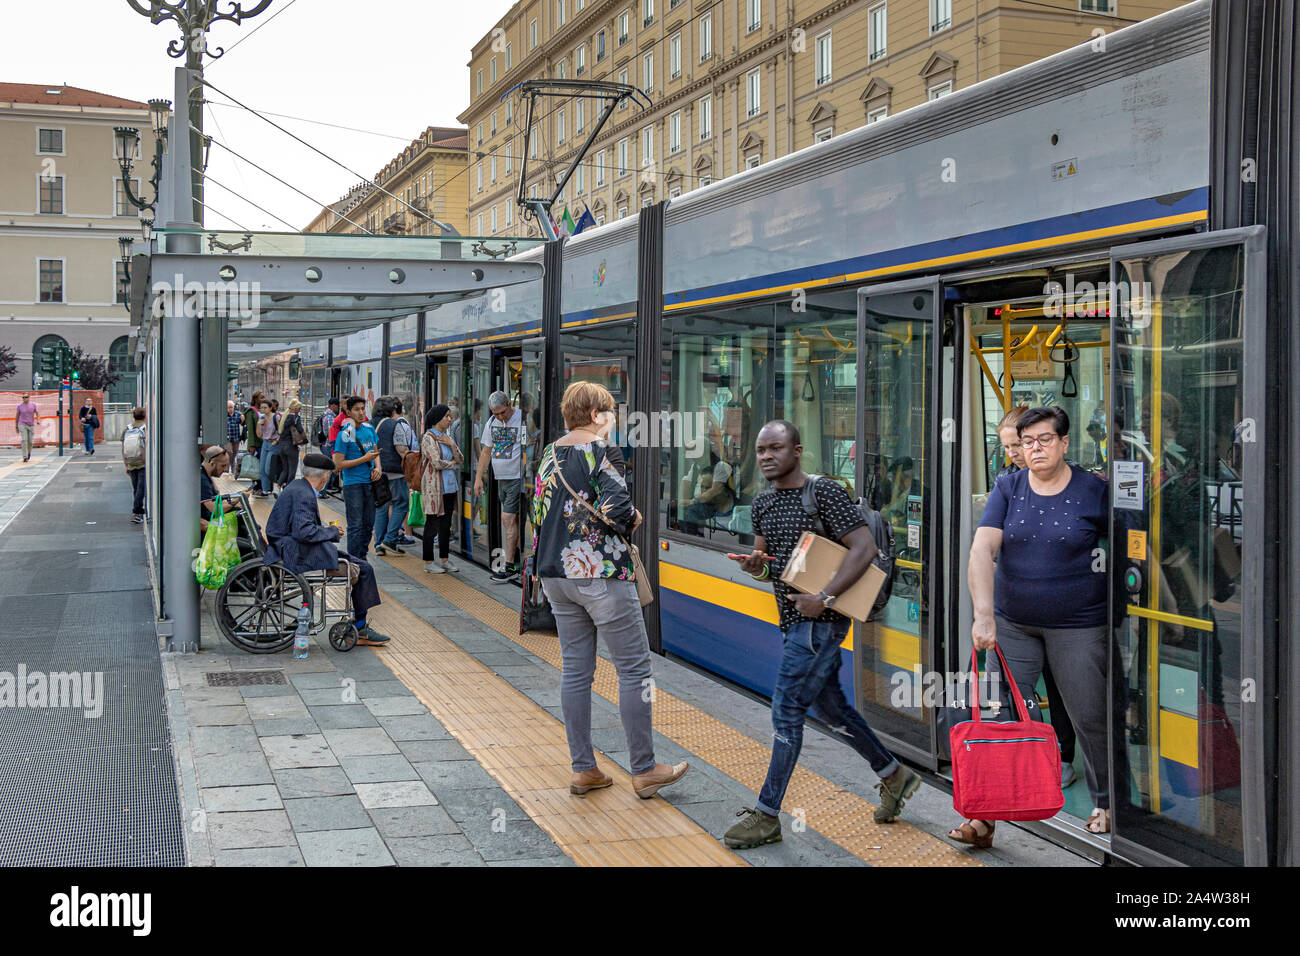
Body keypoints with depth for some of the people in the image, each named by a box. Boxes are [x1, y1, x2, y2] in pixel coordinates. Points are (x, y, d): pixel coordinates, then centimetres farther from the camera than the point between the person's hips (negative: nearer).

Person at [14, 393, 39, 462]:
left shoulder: (33, 405, -1)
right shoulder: (20, 406, -2)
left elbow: (37, 413, 0)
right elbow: (17, 416, 6)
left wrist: (38, 420, -21)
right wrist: (16, 427, 8)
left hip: (31, 425, 2)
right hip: (22, 425, -2)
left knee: (30, 441, 5)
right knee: (24, 440, -16)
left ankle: (28, 452, 36)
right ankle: (25, 457, -13)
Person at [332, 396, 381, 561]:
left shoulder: (369, 428, 7)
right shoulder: (345, 434, -12)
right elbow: (339, 464, -14)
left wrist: (377, 467, 1)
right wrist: (364, 459, -17)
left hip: (370, 482, 6)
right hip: (353, 484, -6)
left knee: (369, 524, 13)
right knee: (356, 526, -4)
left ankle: (362, 557, 25)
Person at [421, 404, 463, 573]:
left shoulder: (447, 436, 14)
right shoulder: (429, 438, -10)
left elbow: (461, 459, 10)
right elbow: (437, 463, -18)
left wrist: (451, 444, -6)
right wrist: (453, 463, -1)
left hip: (449, 486, 8)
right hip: (434, 486, -8)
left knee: (446, 523, 10)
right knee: (432, 524, -3)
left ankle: (444, 559, 18)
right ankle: (428, 562, 4)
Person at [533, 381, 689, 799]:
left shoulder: (550, 455, 12)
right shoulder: (597, 453, -12)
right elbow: (616, 508, -22)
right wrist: (634, 518, -3)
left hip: (556, 574, 8)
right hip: (601, 574, -8)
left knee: (575, 669, 11)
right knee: (634, 669, 1)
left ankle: (583, 768, 15)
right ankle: (643, 770, 6)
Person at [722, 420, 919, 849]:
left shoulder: (825, 492, -13)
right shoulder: (763, 503, 11)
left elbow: (865, 547, -18)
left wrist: (824, 597, -25)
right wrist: (754, 565, -7)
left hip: (820, 621, -8)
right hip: (796, 620, 9)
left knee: (786, 712, -7)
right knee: (832, 706, 17)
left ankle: (767, 815, 2)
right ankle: (894, 776, 35)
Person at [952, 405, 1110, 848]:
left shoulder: (1093, 491, -4)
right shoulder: (1008, 488, 0)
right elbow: (982, 549, -10)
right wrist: (984, 614, -22)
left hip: (1078, 624, -2)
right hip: (1012, 622, 2)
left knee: (1090, 716, 5)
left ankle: (1105, 803, 29)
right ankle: (985, 815, 4)